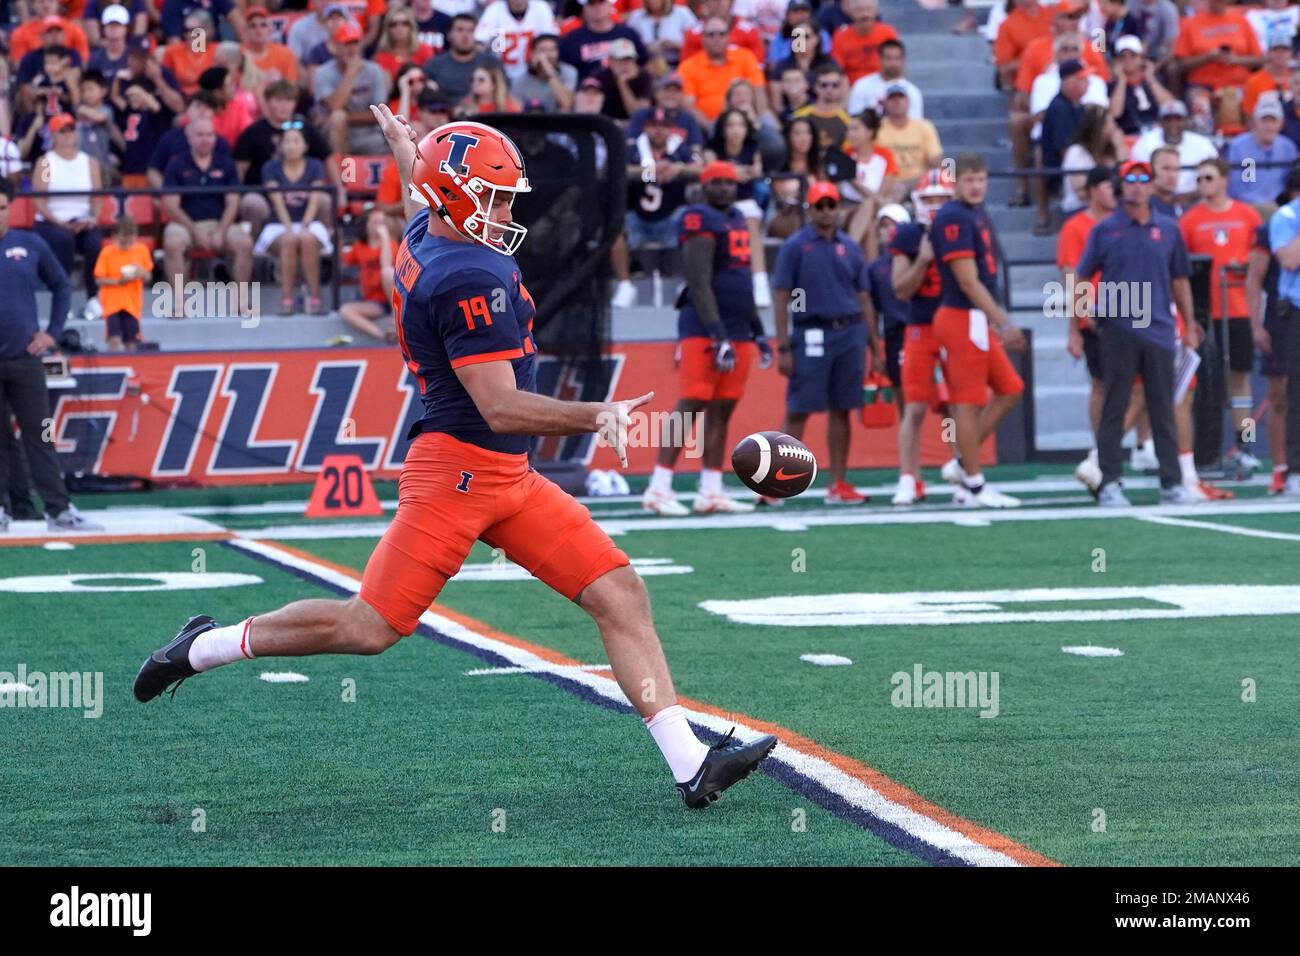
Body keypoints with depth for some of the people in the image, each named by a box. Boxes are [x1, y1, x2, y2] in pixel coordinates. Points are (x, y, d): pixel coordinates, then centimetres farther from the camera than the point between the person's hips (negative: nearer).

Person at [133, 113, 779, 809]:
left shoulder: (425, 236, 9)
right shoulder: (472, 279, -20)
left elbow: (429, 194, 36)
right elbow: (500, 409, -24)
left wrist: (402, 144, 56)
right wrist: (595, 416, -30)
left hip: (507, 479, 10)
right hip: (458, 470, -10)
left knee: (620, 595, 0)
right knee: (369, 627, -4)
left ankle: (690, 765, -4)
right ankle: (205, 647, 17)